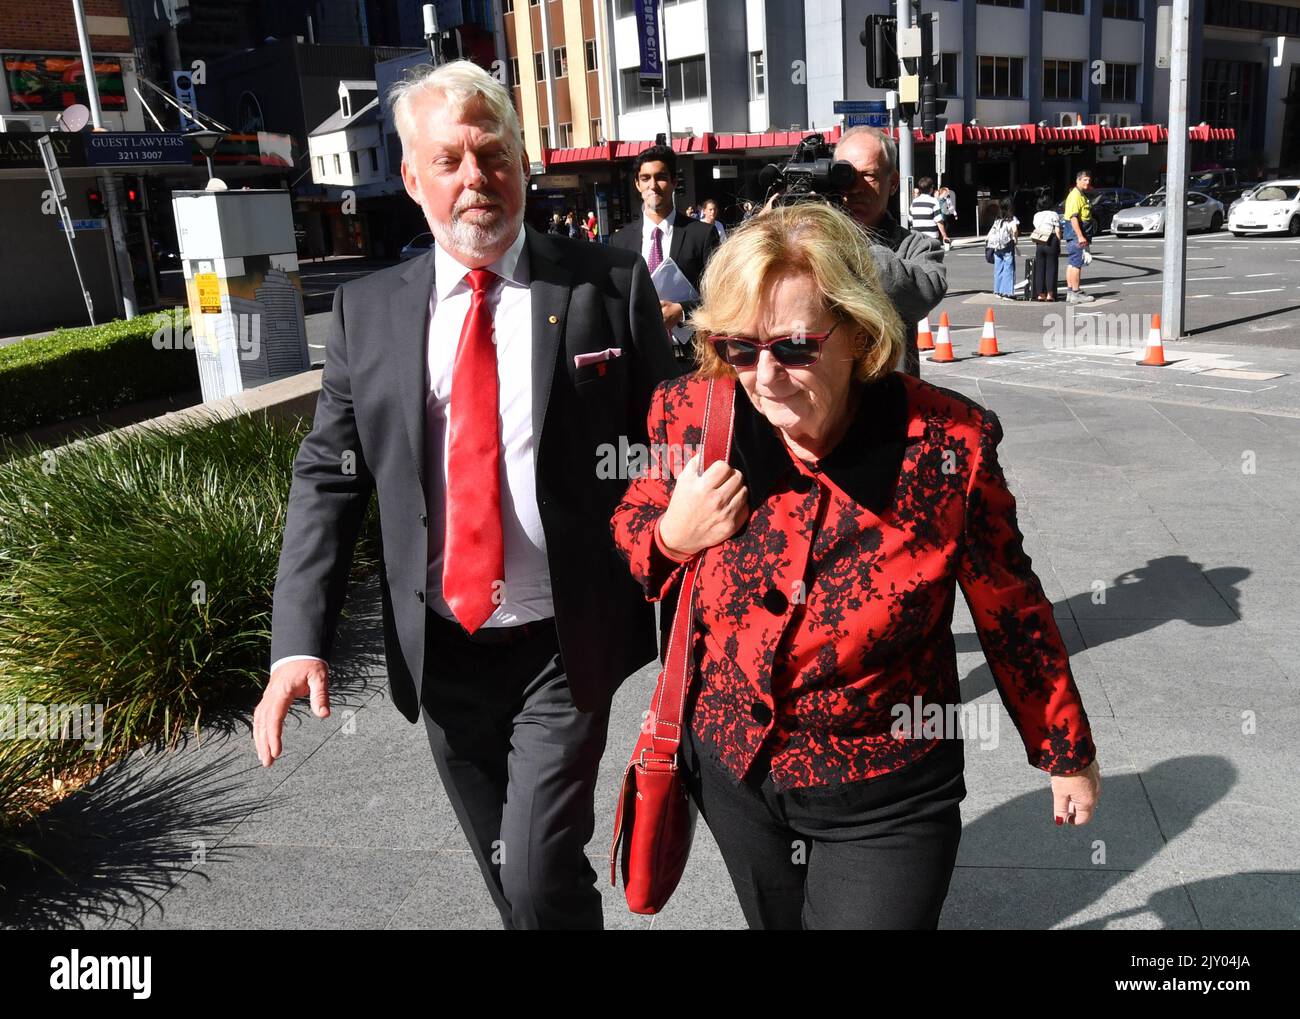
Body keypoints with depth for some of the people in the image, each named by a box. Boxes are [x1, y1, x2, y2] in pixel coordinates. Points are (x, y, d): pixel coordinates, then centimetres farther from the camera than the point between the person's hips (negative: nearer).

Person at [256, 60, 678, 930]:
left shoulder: (608, 287, -6)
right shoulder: (367, 310, 2)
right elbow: (328, 479, 2)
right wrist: (300, 642, -8)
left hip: (566, 647, -3)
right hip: (441, 653, 4)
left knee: (542, 876, -8)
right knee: (508, 879, 19)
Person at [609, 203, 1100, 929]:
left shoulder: (948, 444, -22)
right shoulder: (695, 417, -16)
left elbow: (1011, 608, -7)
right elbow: (631, 531, 4)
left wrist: (1067, 753, 5)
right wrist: (671, 537, -20)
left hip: (885, 799, -3)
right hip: (733, 769, 4)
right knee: (775, 919, 27)